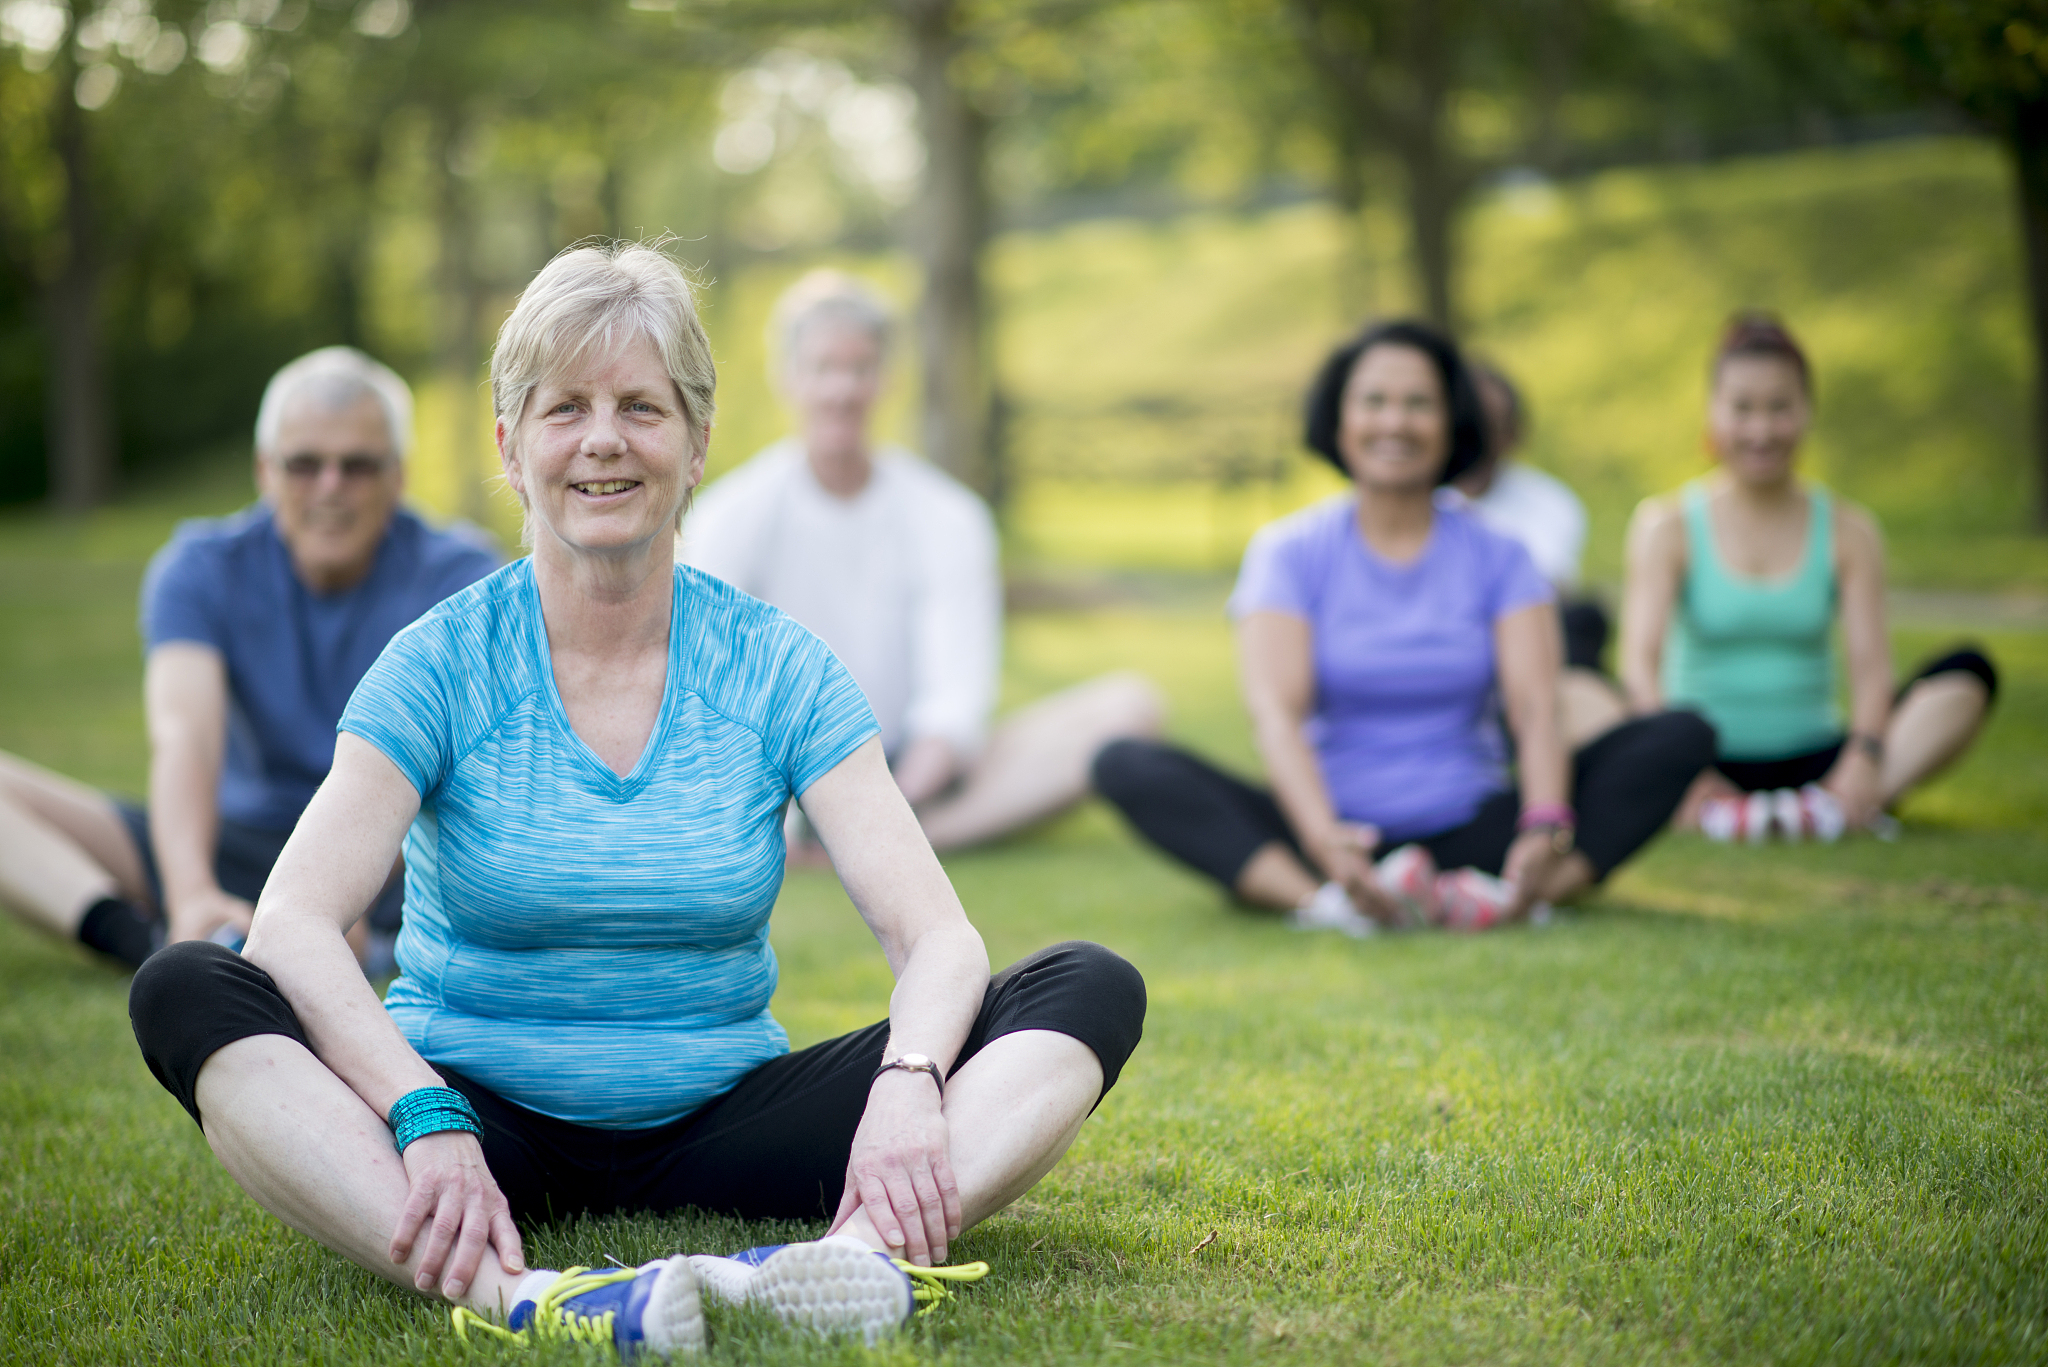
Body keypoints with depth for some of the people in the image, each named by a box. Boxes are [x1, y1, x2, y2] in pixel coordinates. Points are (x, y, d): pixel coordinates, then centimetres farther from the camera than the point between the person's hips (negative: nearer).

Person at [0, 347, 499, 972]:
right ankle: (151, 943, -39)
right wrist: (192, 894, -41)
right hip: (244, 845, 2)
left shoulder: (455, 574, -8)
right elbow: (183, 735, -21)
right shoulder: (201, 568, -4)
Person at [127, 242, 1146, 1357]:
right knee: (185, 991, -27)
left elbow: (936, 936, -8)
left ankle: (858, 1254, -46)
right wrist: (426, 1119, -34)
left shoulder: (778, 669, 1)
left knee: (1091, 991, -17)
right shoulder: (442, 667, -3)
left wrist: (909, 1086, -30)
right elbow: (292, 920, -17)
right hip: (488, 1123, -1)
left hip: (718, 1123, 2)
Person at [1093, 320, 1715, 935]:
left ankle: (1522, 894, -41)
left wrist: (1546, 829, -29)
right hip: (1339, 835, -1)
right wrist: (1321, 836, -33)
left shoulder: (1499, 557, 7)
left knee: (1682, 737, -19)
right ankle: (1320, 900, -47)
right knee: (1126, 764, -25)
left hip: (1474, 834, 1)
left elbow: (1536, 707, -7)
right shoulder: (1288, 552, 2)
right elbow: (1276, 709, -13)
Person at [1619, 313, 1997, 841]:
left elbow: (1871, 664, -5)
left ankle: (1831, 807, -42)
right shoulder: (1667, 525, 1)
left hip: (1813, 759, 2)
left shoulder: (1848, 530, 7)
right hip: (1708, 768, -2)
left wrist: (1864, 759, -27)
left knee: (1969, 673, -21)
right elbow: (1640, 662, -12)